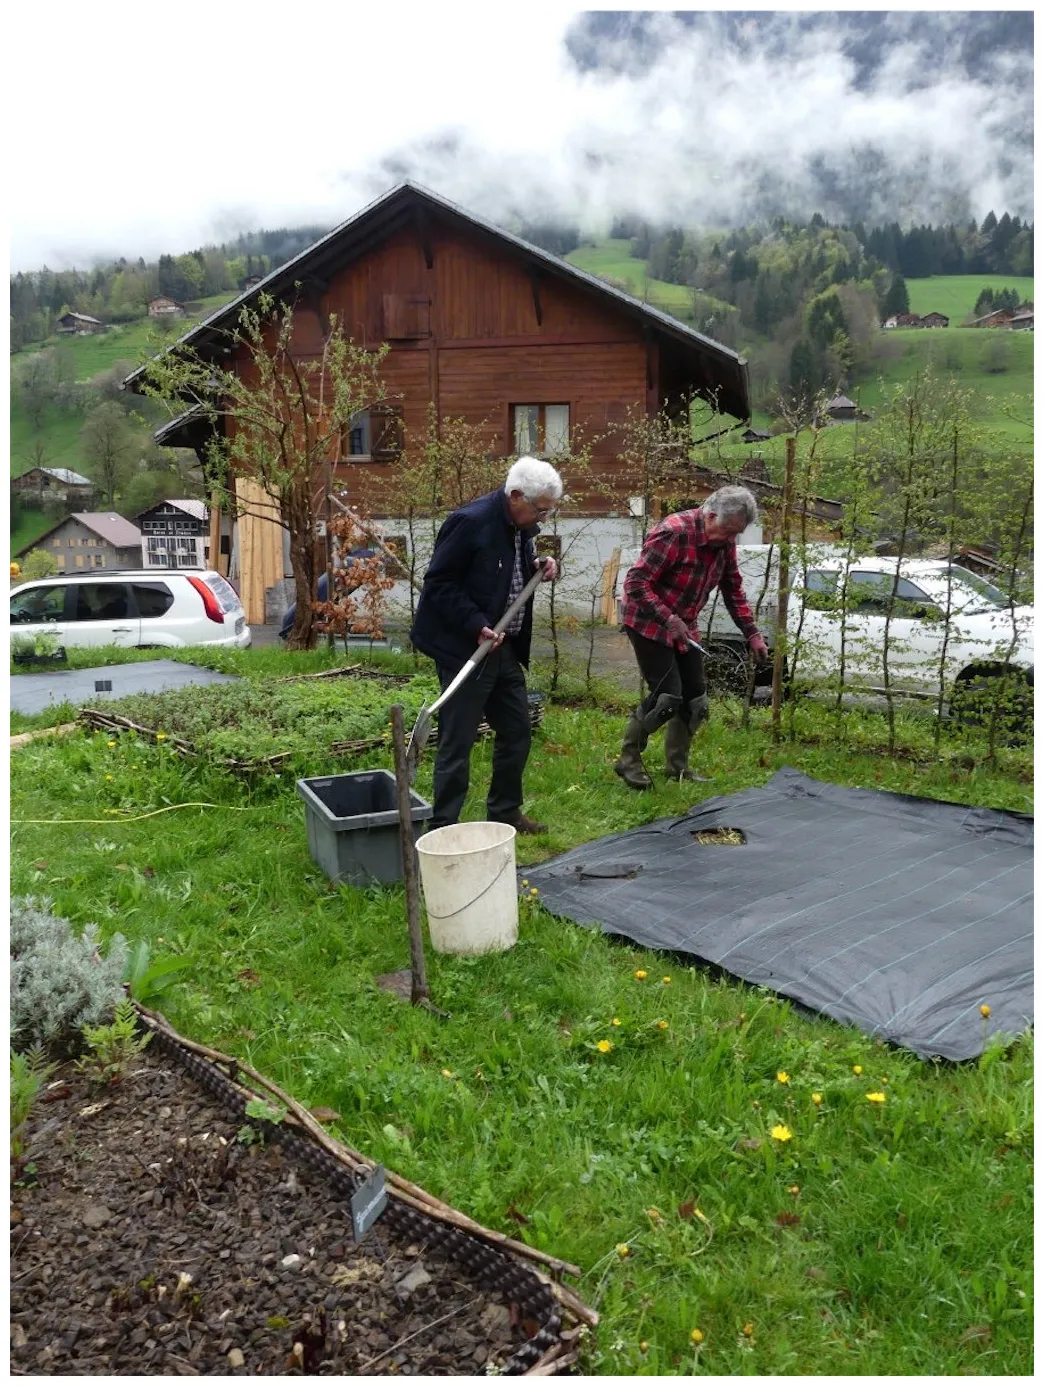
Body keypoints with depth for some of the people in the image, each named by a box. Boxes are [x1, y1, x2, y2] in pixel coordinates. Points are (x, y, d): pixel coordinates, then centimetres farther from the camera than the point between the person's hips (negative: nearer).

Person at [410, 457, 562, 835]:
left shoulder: (520, 526, 6)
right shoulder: (470, 521, -19)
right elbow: (438, 583, -17)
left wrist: (538, 569, 0)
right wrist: (476, 626, -23)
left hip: (505, 647, 9)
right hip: (464, 649, -9)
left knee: (517, 731, 16)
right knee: (457, 743, -2)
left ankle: (505, 813, 31)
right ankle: (443, 829, 9)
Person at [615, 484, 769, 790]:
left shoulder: (724, 542, -2)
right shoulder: (673, 532, -26)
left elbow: (733, 590, 10)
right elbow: (635, 584, -26)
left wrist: (752, 633, 4)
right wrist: (669, 620, -31)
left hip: (683, 626, 8)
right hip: (648, 623, -8)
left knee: (695, 699, 6)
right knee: (666, 696, -15)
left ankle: (678, 767, 20)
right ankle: (628, 761, 2)